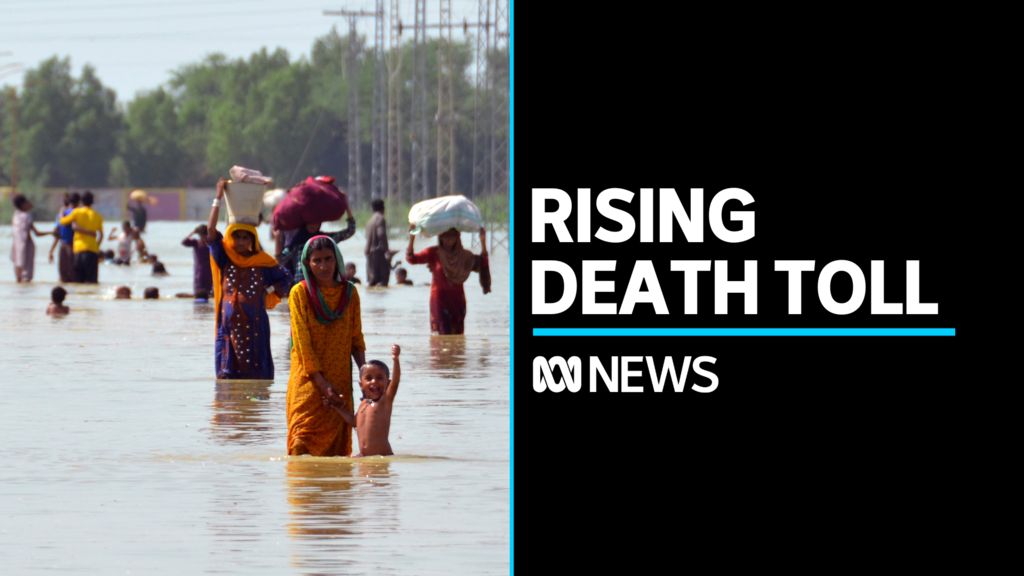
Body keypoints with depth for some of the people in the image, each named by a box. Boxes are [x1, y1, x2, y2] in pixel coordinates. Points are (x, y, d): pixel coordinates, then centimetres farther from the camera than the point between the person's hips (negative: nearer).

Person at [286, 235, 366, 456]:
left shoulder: (349, 293, 6)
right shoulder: (300, 293, -5)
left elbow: (356, 339, 10)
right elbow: (303, 342, -9)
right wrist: (323, 384, -14)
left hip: (340, 381, 4)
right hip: (309, 380, -4)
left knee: (338, 444, 3)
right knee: (303, 443, -13)